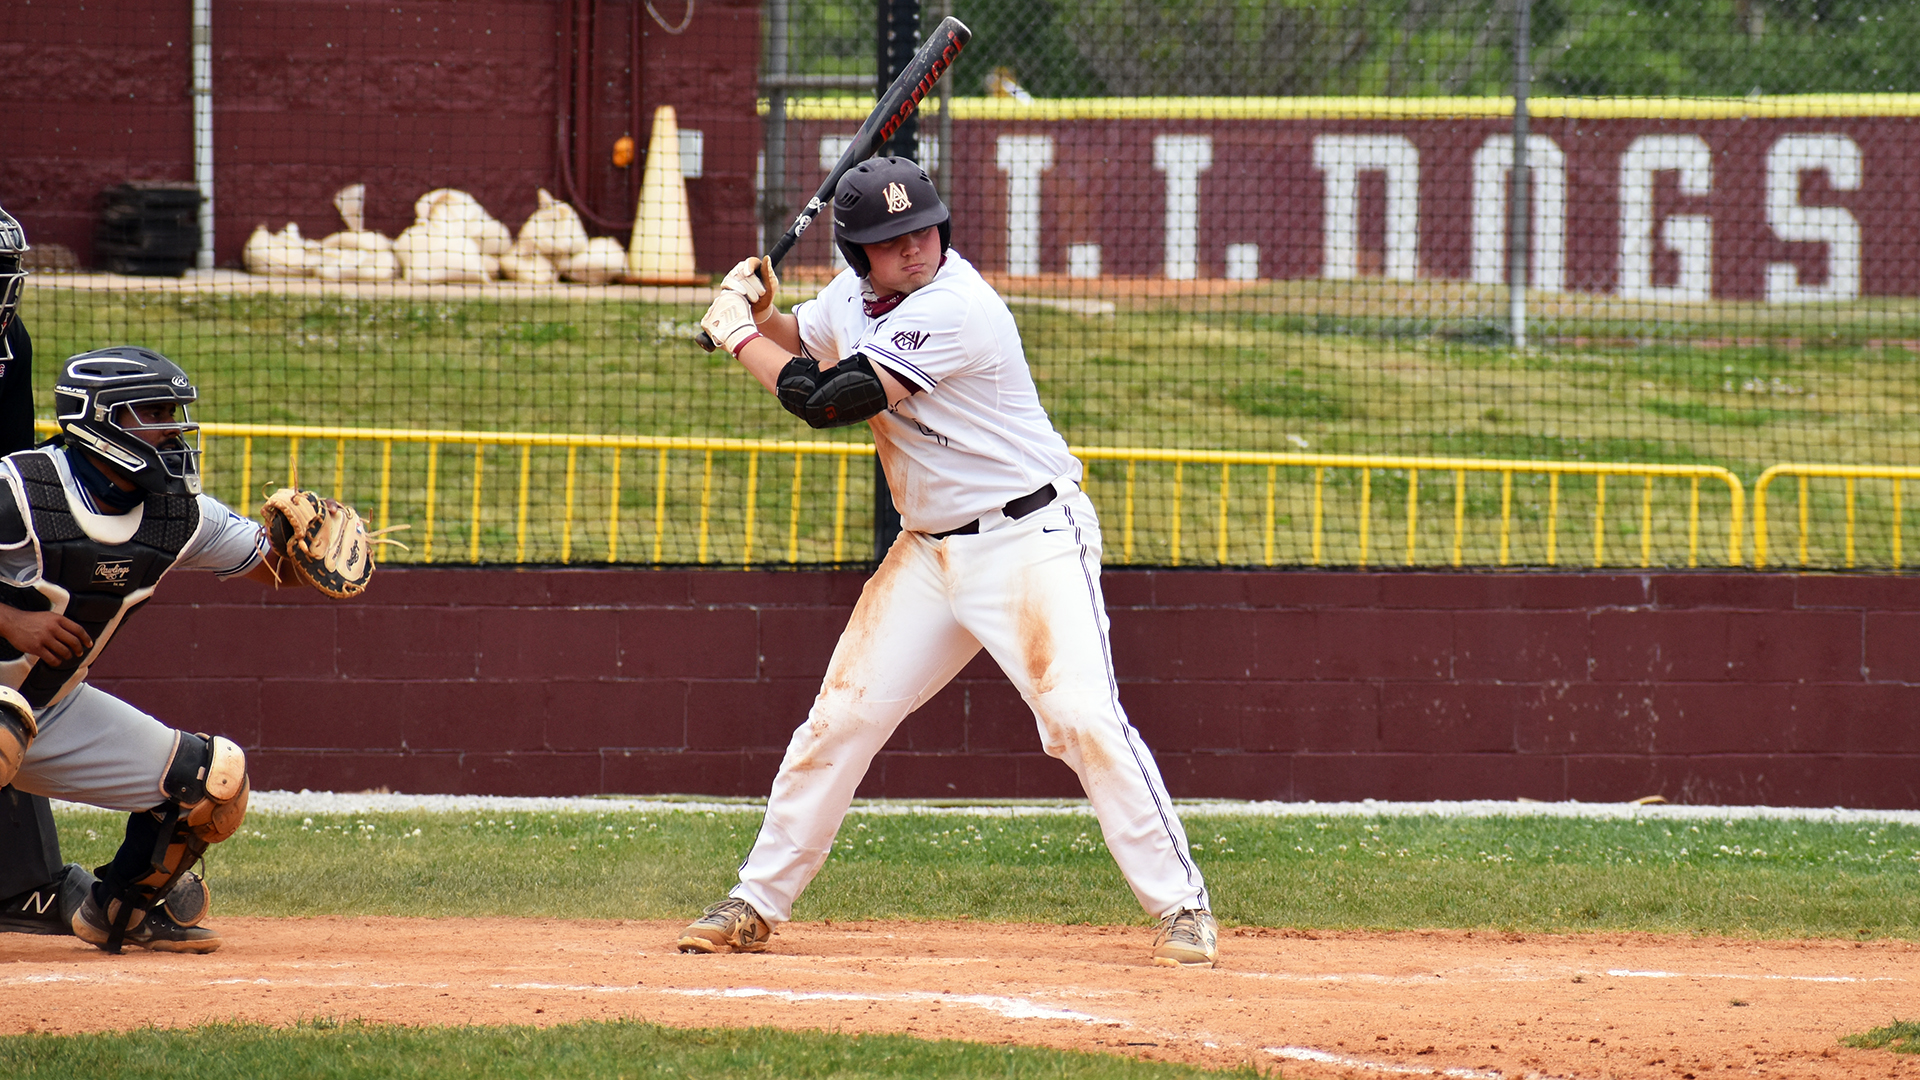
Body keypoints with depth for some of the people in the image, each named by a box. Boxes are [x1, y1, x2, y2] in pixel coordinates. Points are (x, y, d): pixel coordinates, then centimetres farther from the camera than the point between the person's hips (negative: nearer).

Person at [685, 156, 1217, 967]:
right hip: (930, 551, 8)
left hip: (1030, 541, -8)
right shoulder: (855, 294, 3)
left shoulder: (955, 309, -24)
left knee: (1082, 715, -19)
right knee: (842, 718, 6)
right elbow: (805, 345, 26)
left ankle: (1181, 906, -13)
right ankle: (757, 904, 17)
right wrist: (758, 313, 2)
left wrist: (738, 335, -11)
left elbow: (824, 399, -25)